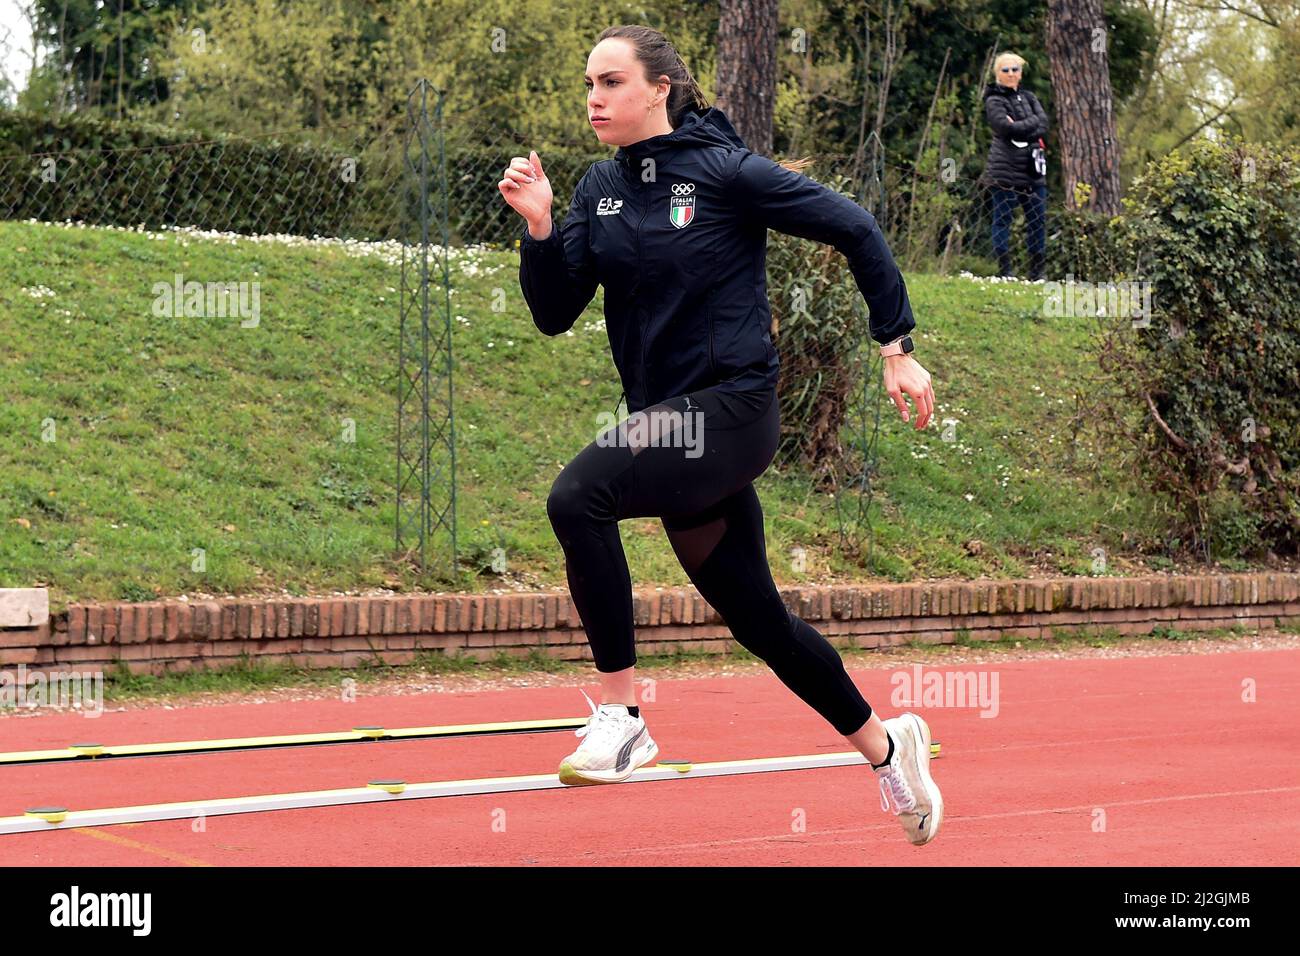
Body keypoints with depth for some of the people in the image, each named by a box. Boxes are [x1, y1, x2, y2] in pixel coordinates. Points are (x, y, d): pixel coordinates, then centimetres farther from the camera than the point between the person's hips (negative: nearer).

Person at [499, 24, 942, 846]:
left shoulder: (725, 171, -10)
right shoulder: (600, 189, 7)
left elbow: (855, 229, -5)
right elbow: (554, 315, 5)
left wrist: (898, 350, -5)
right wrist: (538, 226, -11)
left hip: (731, 408, -7)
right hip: (670, 421, 7)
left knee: (578, 494, -29)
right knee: (760, 622, 15)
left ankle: (622, 717, -20)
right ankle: (886, 745, 35)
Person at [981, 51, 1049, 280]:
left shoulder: (1029, 98, 18)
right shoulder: (994, 101, 0)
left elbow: (1043, 124, 2)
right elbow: (1007, 128, -16)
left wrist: (1020, 128, -10)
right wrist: (1031, 124, -7)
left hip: (1032, 168, 6)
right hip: (1005, 169, -6)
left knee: (1038, 218, 5)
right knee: (1003, 218, -4)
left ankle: (1037, 270, 11)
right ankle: (1004, 268, -2)